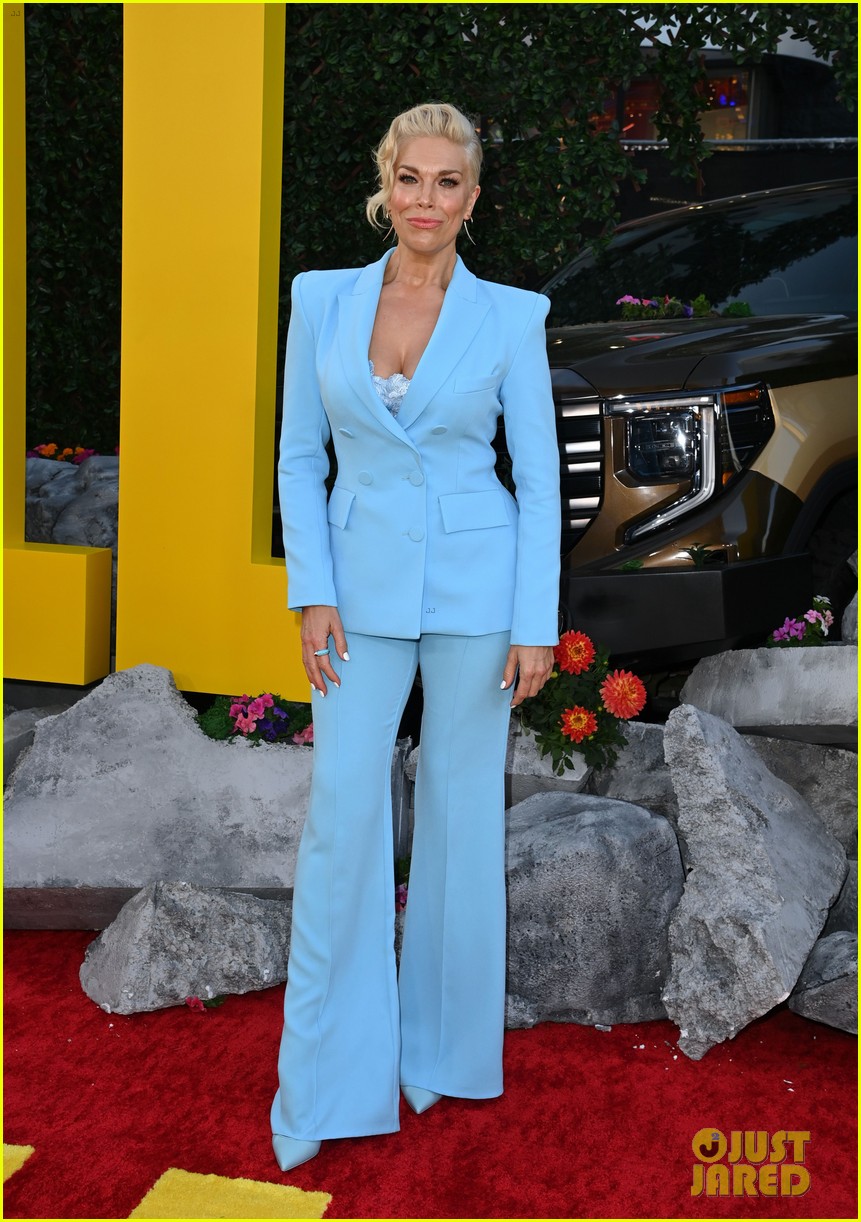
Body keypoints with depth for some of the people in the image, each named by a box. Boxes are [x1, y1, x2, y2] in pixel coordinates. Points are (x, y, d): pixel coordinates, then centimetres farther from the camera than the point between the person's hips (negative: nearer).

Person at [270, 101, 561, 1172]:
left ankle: (444, 1048, 28)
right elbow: (300, 457, 5)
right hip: (362, 589, 1)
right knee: (341, 815, -1)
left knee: (463, 813, 8)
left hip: (476, 589, -1)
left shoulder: (510, 316, -3)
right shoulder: (322, 300, 2)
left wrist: (537, 624, -7)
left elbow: (539, 475, -2)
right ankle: (325, 1084, 12)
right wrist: (311, 593, -4)